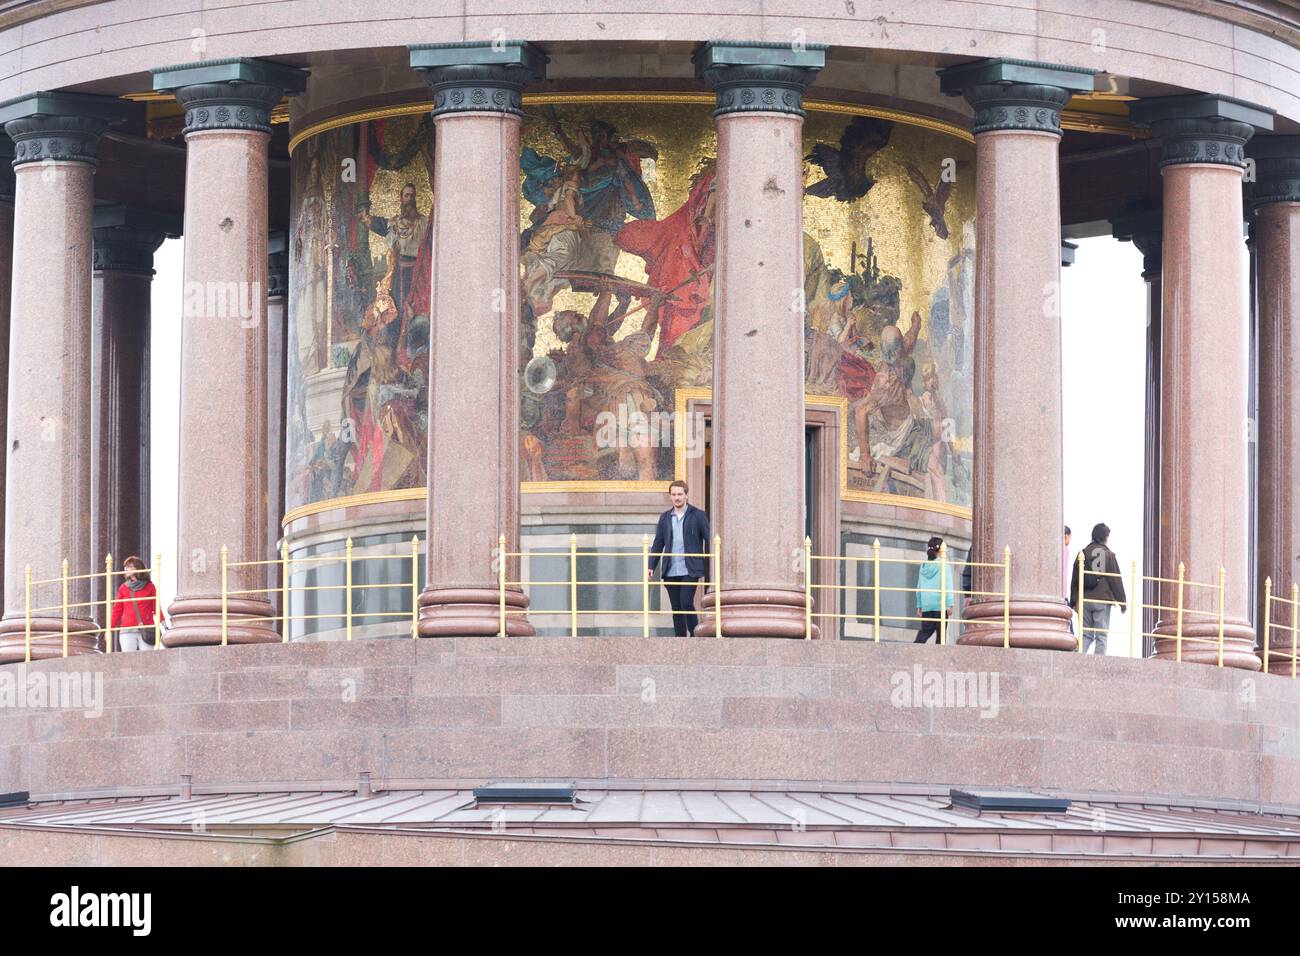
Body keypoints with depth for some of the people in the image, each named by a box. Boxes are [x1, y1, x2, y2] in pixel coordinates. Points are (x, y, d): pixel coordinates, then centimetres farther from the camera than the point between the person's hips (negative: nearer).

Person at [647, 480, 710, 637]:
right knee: (676, 607, 4)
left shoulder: (698, 515, 2)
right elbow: (658, 544, 14)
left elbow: (709, 540, 0)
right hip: (671, 571, 4)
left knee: (686, 603, -15)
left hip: (690, 570, -4)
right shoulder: (665, 518, 13)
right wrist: (651, 566, 4)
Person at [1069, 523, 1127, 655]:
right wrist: (1122, 602, 4)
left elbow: (1075, 579, 10)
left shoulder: (1083, 553, 8)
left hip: (1084, 600, 3)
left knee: (1086, 635, 8)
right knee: (1101, 636, -2)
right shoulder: (1108, 555, -2)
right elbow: (1116, 580, -2)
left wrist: (1074, 601, 16)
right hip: (1103, 600, -3)